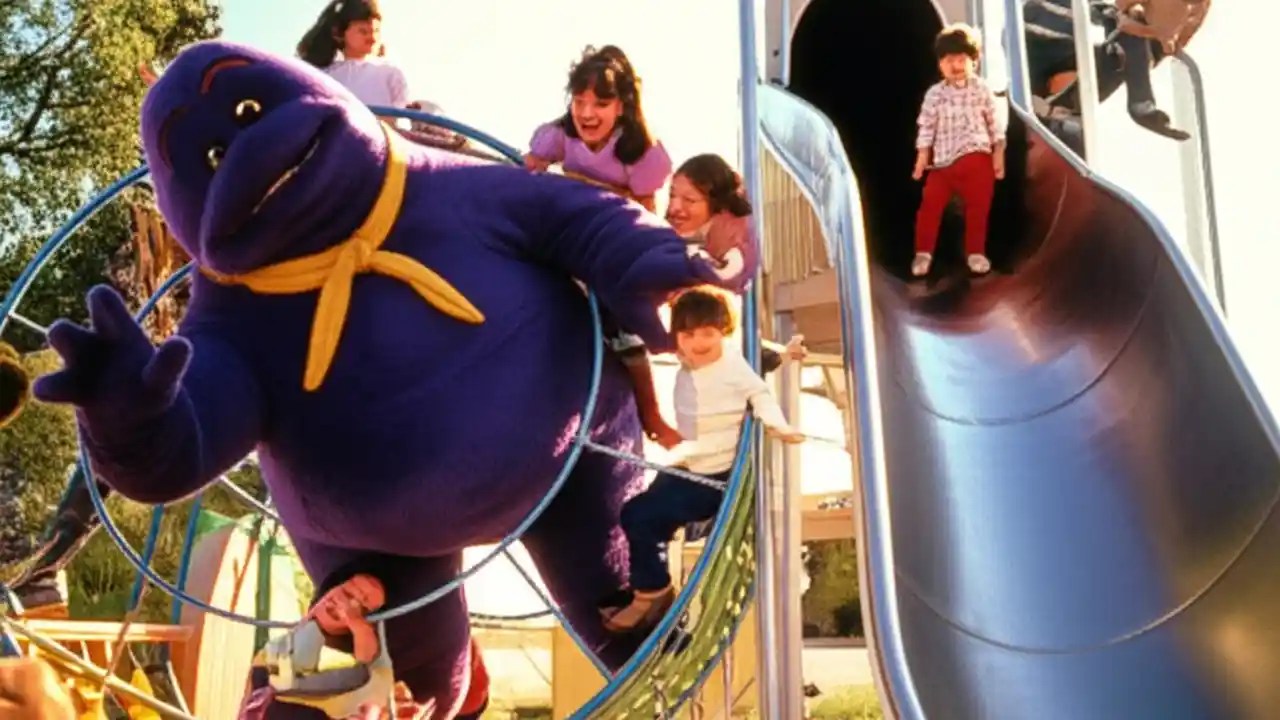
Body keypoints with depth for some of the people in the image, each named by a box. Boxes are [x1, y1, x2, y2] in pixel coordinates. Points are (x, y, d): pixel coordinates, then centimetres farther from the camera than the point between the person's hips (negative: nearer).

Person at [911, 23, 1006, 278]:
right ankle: (923, 253, 9)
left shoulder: (982, 90, 0)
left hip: (976, 158, 0)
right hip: (943, 160, 1)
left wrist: (998, 156, 1)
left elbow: (995, 124, 4)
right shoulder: (934, 94, 0)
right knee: (930, 205, -2)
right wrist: (922, 159, 1)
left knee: (978, 207, 4)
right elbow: (926, 127, 4)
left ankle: (976, 252, 16)